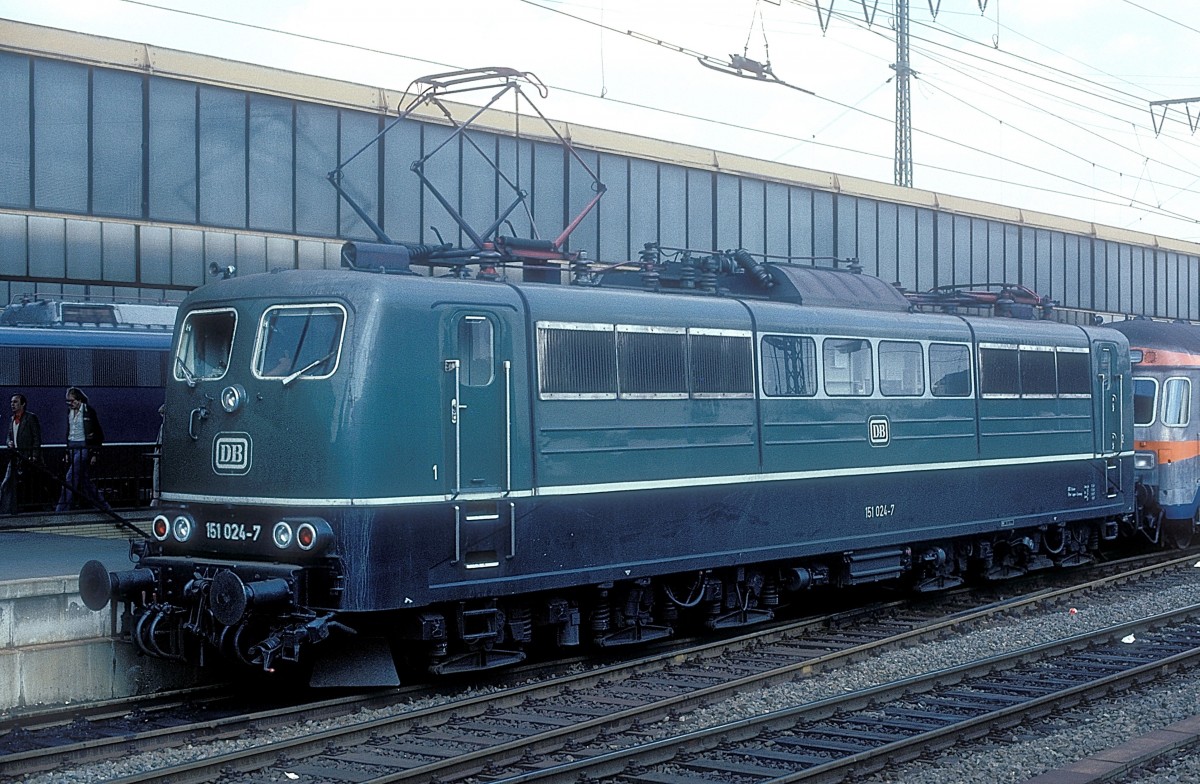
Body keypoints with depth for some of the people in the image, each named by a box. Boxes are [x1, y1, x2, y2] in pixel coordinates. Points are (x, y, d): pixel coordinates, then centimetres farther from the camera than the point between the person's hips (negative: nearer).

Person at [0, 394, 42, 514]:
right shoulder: (12, 419, 17)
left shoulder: (31, 417, -4)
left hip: (26, 458, -7)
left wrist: (34, 456, -14)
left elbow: (37, 438, -7)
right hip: (14, 458, 7)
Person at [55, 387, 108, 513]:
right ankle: (104, 506, 18)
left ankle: (61, 510, -14)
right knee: (83, 480, 8)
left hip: (84, 448, -8)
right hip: (72, 448, 8)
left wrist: (95, 454, -11)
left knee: (70, 479, -14)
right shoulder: (70, 412, 12)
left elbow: (99, 435, -7)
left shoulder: (89, 412, -8)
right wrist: (67, 452, 14)